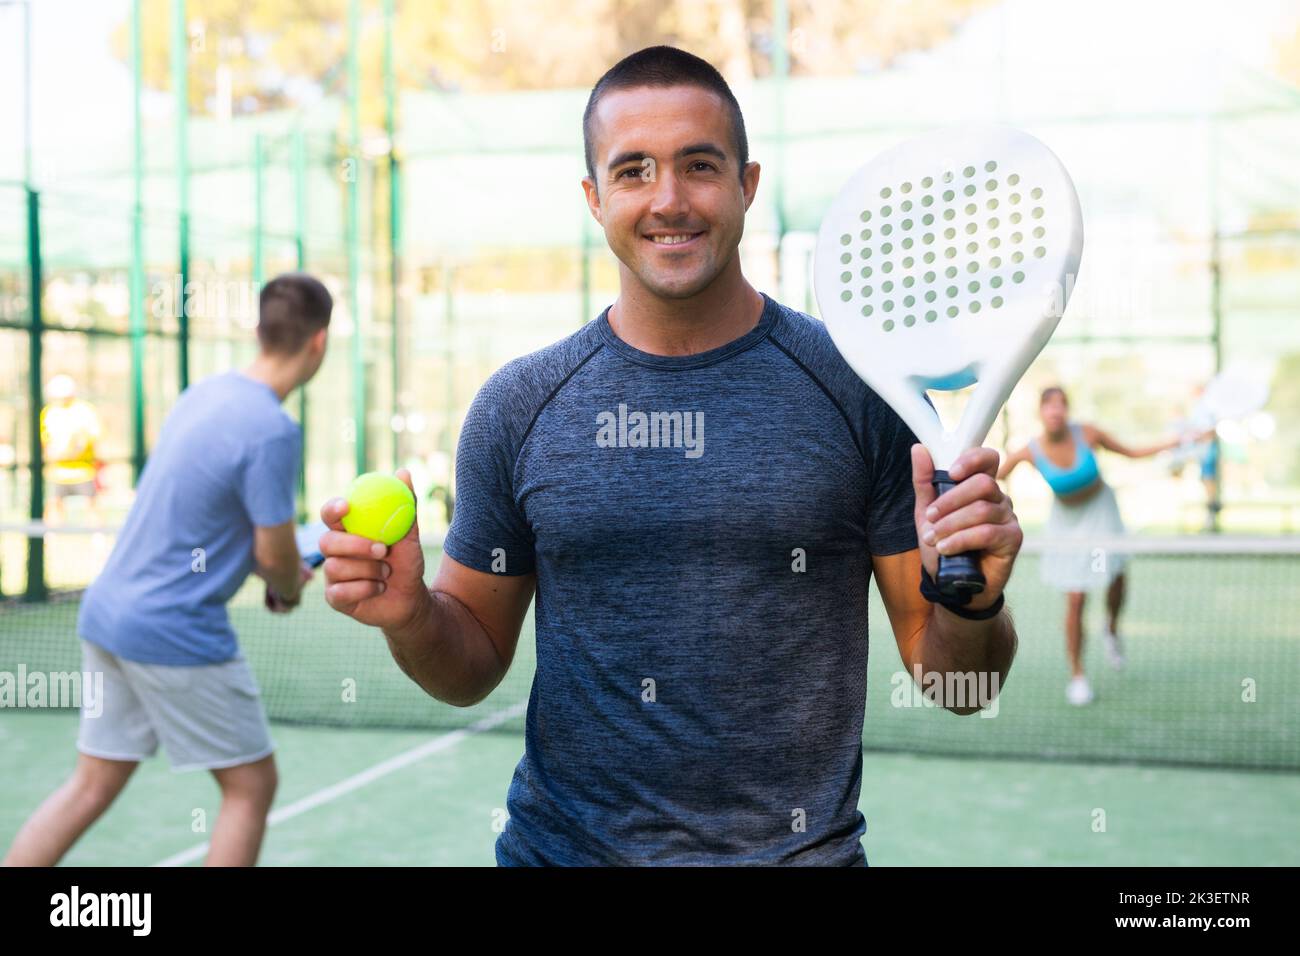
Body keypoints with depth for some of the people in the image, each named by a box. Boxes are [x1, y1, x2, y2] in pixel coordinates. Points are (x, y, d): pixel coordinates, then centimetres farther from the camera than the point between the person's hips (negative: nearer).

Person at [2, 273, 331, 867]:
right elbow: (275, 555, -12)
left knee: (92, 787, 16)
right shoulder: (272, 431, -19)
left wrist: (278, 572, 15)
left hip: (107, 611, 8)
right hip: (176, 634, -8)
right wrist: (287, 591, 10)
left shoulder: (203, 394, 7)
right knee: (251, 786, 7)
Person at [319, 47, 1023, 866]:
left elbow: (957, 687, -4)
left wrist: (972, 599, -24)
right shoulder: (517, 406, -2)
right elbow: (473, 667, 5)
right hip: (561, 843, 2)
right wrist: (409, 614, -14)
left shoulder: (858, 389, -7)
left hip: (801, 847, -1)